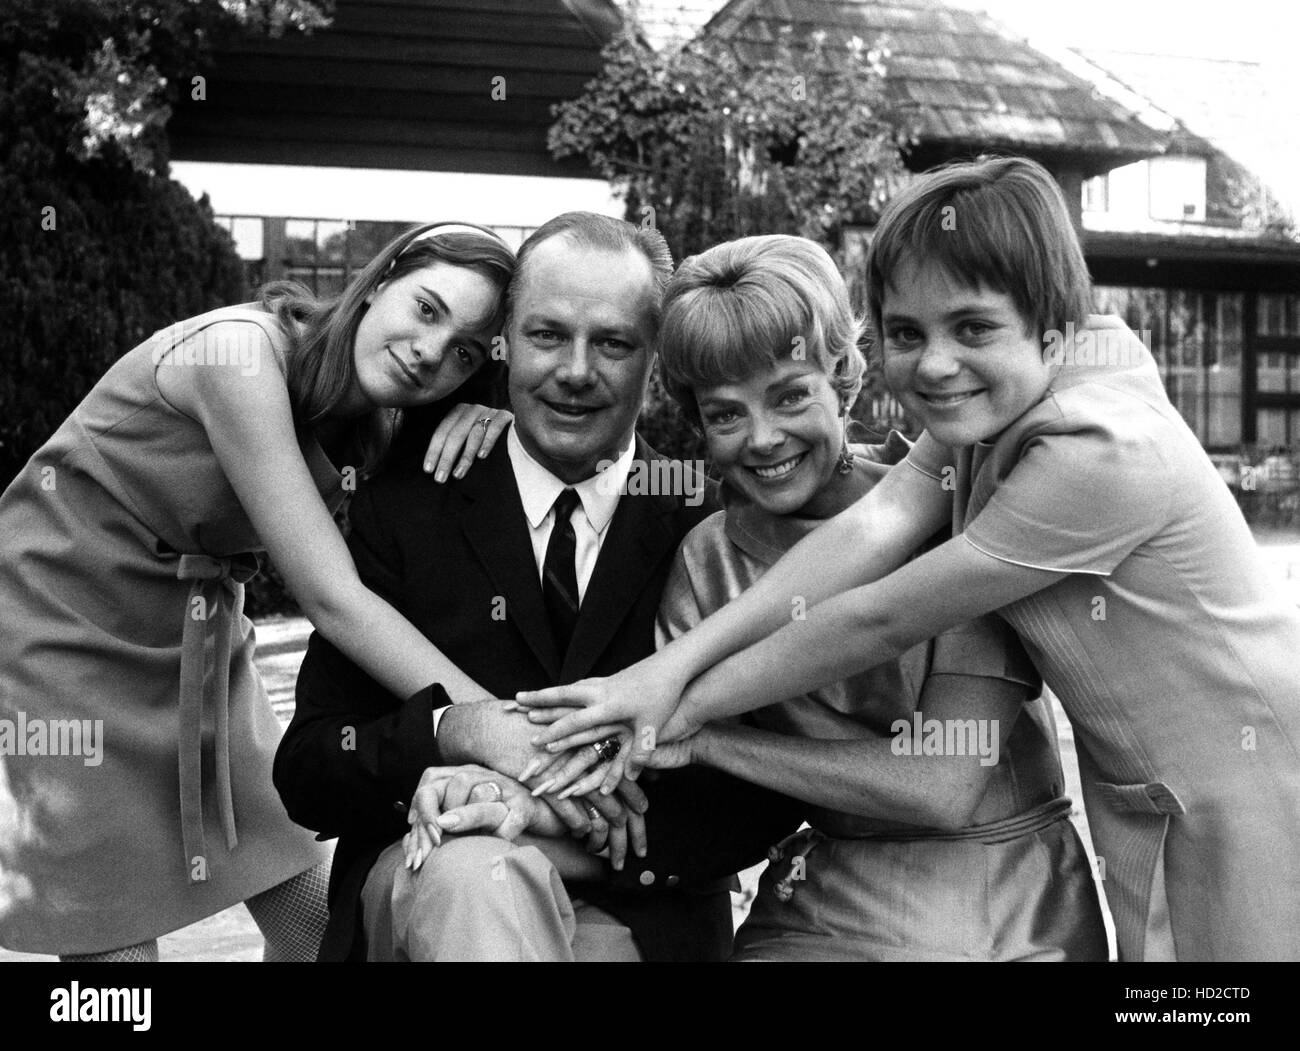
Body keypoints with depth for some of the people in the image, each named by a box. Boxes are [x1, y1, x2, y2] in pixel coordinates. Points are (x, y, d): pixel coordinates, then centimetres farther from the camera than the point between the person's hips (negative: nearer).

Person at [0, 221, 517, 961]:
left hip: (205, 651, 7)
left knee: (318, 923, 5)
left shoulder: (380, 424, -4)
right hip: (63, 642, -7)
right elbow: (331, 597, -32)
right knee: (116, 942, -4)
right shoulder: (240, 351, -27)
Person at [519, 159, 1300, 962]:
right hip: (1141, 789, 6)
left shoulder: (1103, 453, -30)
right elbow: (870, 532, -16)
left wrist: (688, 709, -18)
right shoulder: (986, 405, -5)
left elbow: (882, 619, -26)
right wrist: (672, 664, -26)